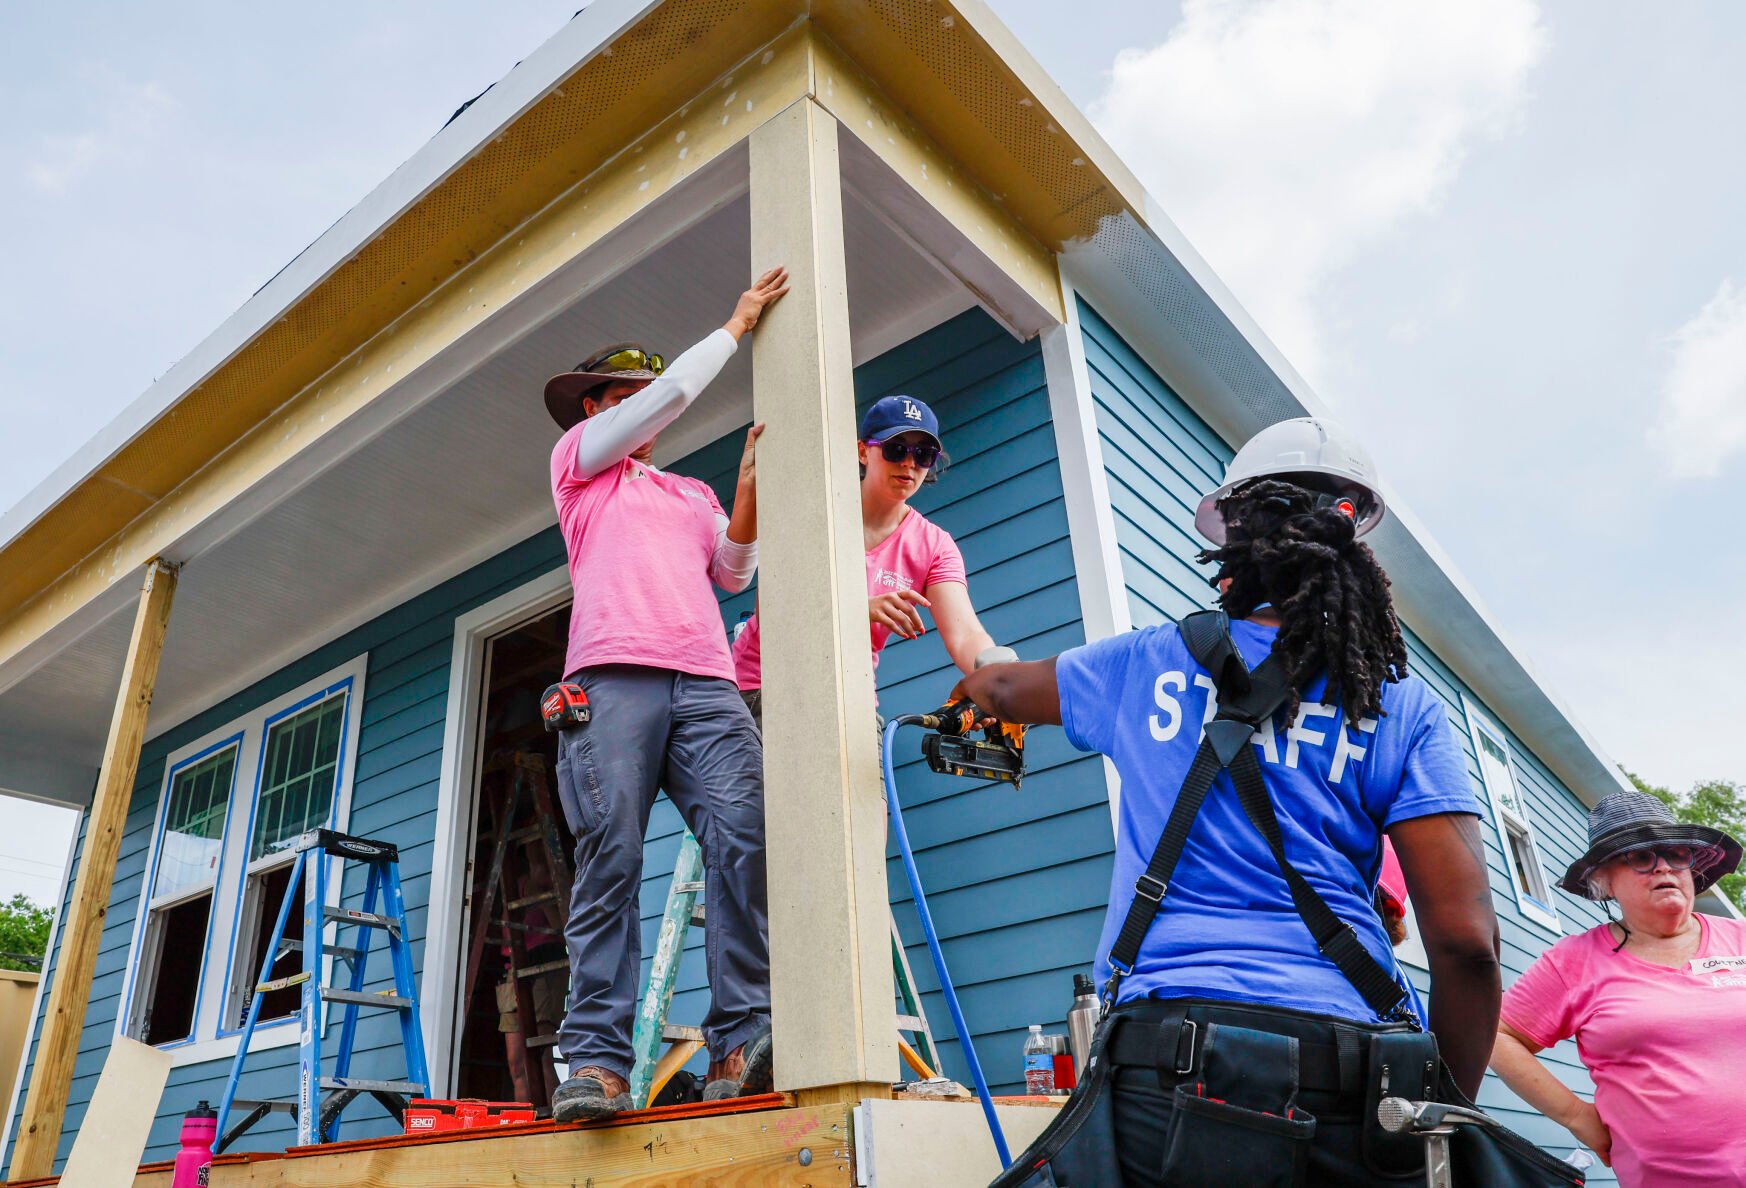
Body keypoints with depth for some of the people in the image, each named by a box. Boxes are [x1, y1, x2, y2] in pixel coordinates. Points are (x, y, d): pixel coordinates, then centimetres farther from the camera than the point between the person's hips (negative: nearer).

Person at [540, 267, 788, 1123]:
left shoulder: (692, 494, 33)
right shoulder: (579, 458, 21)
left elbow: (734, 572, 19)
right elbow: (675, 390, 11)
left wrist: (749, 483, 7)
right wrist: (737, 323, 21)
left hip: (707, 683, 4)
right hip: (614, 679, -3)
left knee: (746, 839, -16)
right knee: (610, 860, -13)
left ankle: (741, 1044, -17)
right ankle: (597, 1059, -11)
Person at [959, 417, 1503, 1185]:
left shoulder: (1147, 665, 7)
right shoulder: (1405, 709, 4)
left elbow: (999, 687, 27)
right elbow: (1466, 939, -4)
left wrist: (968, 695, 51)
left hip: (1175, 1063, -1)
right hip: (1355, 1086, 1)